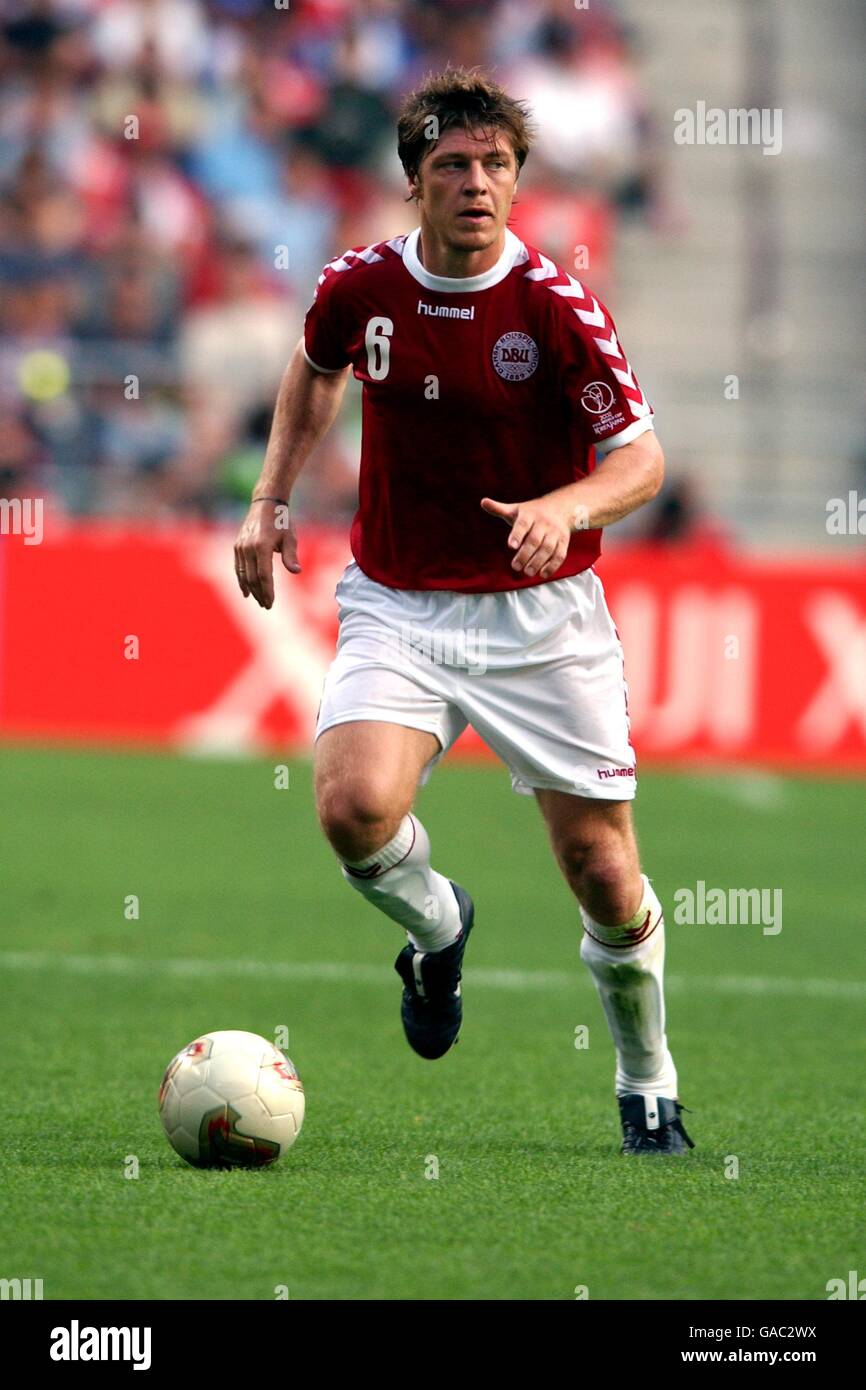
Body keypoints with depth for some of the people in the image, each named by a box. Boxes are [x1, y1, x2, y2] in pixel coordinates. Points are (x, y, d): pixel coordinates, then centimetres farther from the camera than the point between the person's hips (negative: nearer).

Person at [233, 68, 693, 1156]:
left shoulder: (559, 306, -13)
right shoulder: (359, 287, -3)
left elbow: (641, 458, -10)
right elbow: (314, 369, 21)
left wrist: (567, 506, -30)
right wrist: (271, 500, 13)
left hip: (541, 614, -2)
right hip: (396, 608, 2)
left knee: (607, 882, 0)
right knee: (355, 808, -26)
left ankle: (648, 1087, 27)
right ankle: (435, 926, 10)